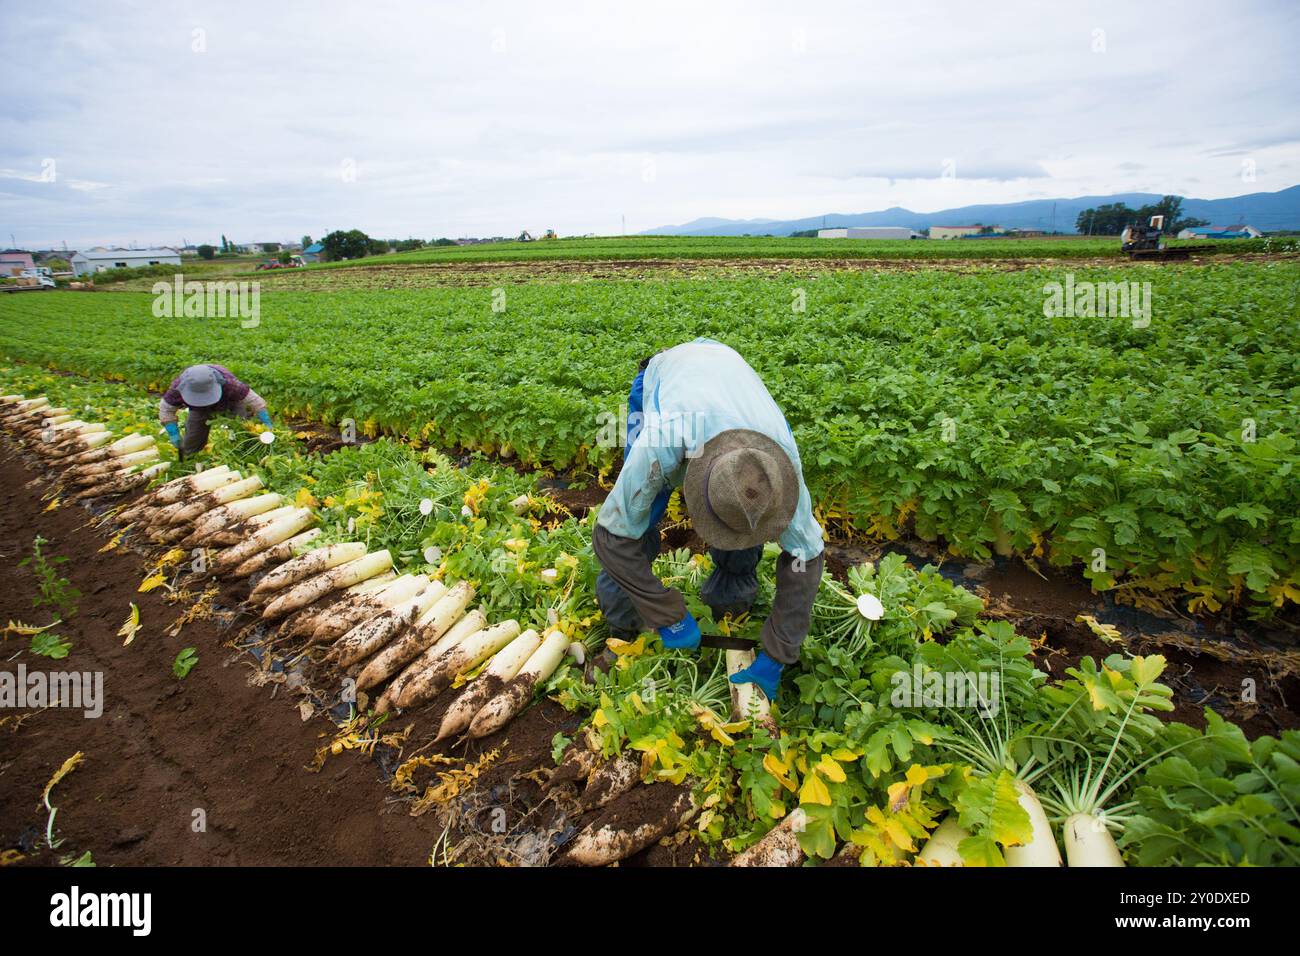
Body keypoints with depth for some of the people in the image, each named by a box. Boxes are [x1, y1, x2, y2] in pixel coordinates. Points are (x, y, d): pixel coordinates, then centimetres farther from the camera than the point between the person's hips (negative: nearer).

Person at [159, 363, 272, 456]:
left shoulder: (228, 383, -44)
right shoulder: (178, 387, -35)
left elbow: (255, 401, -34)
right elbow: (166, 409, -17)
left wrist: (267, 425, -34)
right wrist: (174, 434, -25)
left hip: (230, 404, -2)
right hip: (199, 410, 2)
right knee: (190, 449, 3)